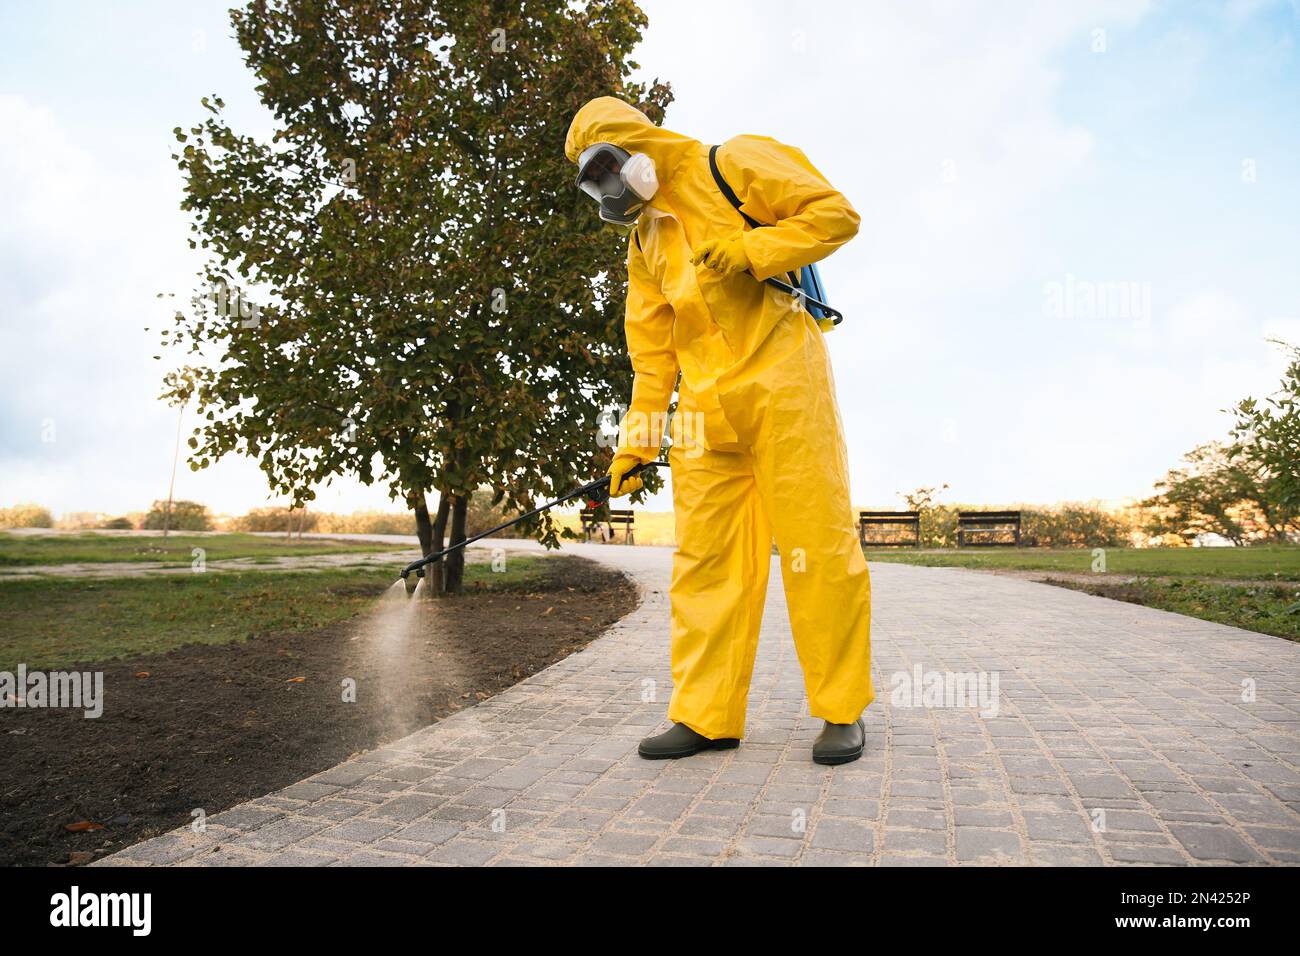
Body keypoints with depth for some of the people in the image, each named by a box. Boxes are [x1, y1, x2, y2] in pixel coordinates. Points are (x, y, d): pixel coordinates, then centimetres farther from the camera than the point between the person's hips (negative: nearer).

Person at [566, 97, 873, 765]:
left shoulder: (733, 166, 5)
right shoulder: (643, 241, 23)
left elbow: (835, 213, -2)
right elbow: (650, 351, 20)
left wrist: (749, 251, -14)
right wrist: (637, 442, 15)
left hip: (781, 384, -6)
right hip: (704, 407, 6)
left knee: (816, 544, -4)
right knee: (706, 558, 1)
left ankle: (843, 710, 8)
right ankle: (706, 716, 9)